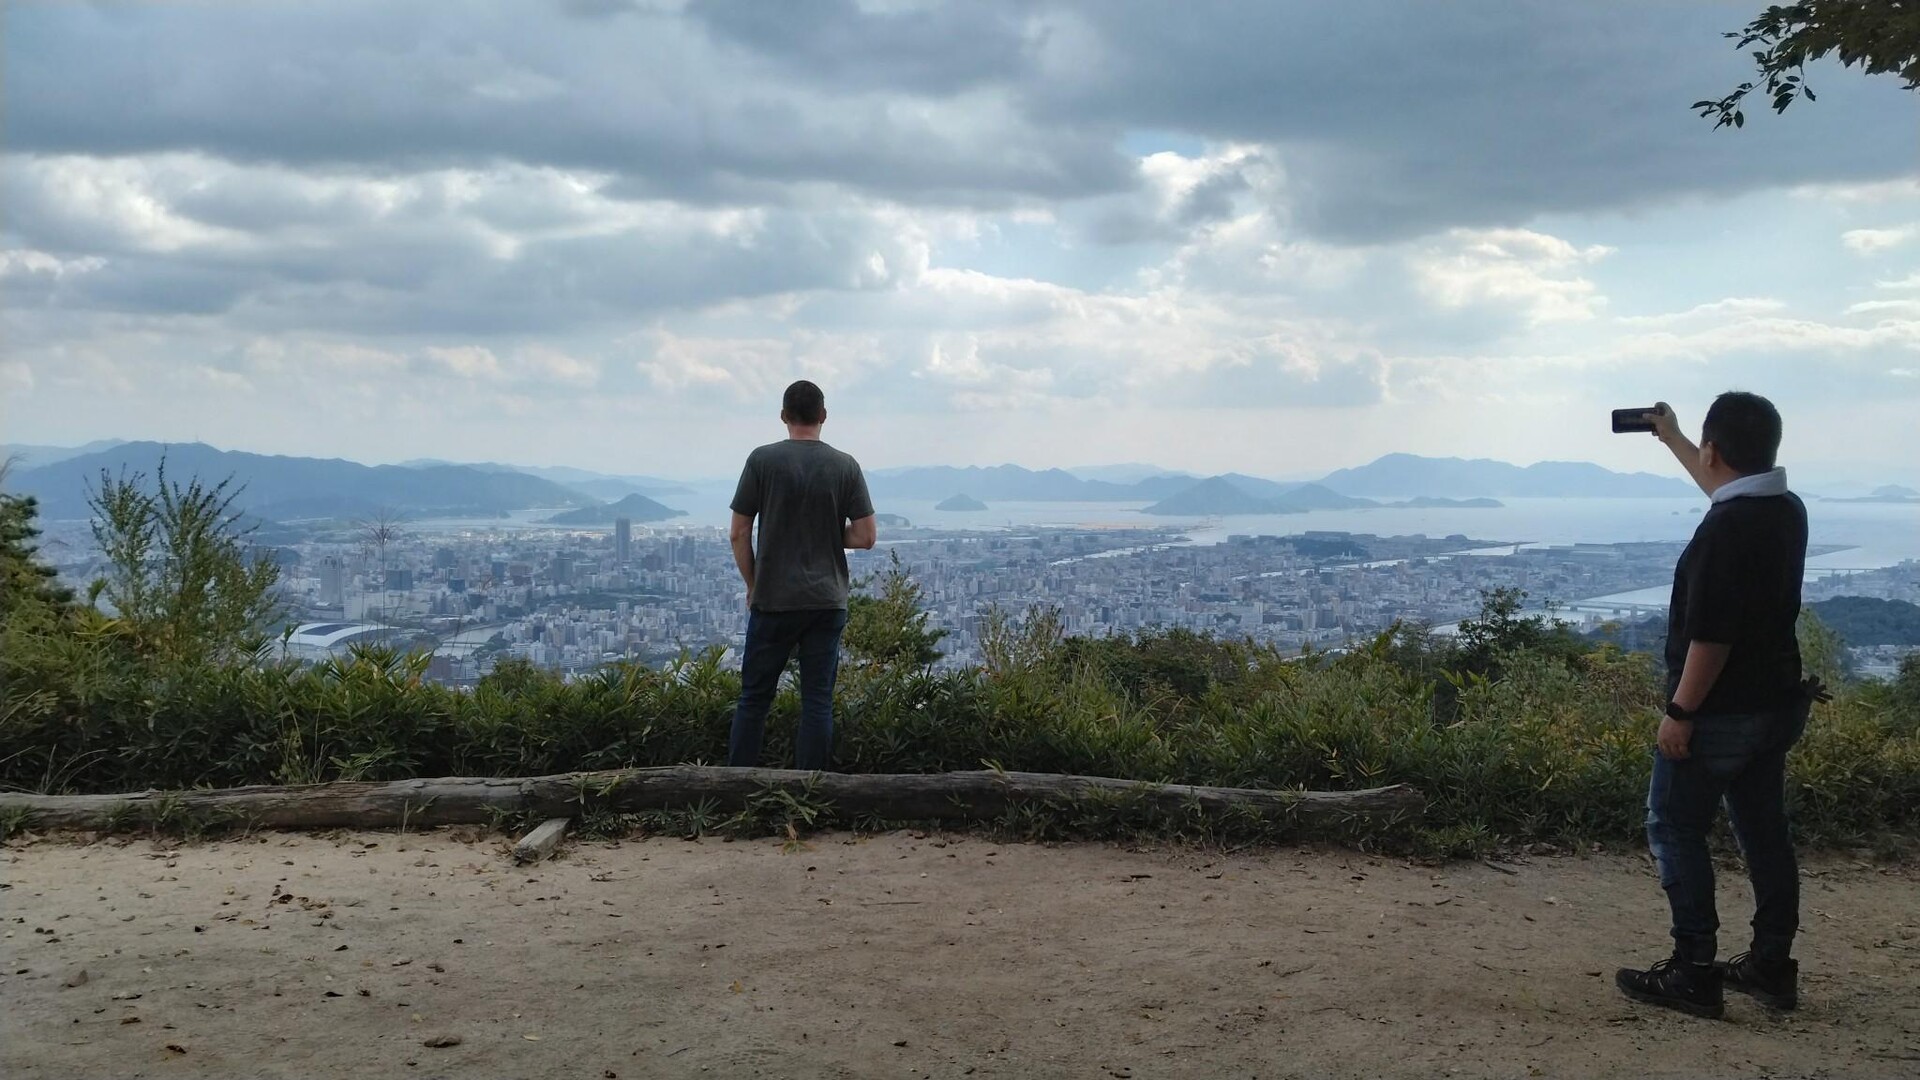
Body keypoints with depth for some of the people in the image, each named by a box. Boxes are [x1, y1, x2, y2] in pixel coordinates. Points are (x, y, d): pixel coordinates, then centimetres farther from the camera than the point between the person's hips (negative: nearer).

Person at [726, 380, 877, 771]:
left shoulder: (763, 460, -4)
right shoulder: (846, 466, 0)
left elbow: (739, 534, -3)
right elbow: (865, 537, -2)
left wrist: (753, 587, 10)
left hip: (773, 602, -1)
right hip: (828, 603, 1)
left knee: (754, 697, 8)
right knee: (818, 701, 5)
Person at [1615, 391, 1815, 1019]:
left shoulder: (1725, 530, -24)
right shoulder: (1787, 510, 5)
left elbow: (1711, 636, -26)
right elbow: (1725, 487, 28)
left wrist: (1680, 711, -19)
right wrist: (1670, 438, 38)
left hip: (1721, 710, -9)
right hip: (1776, 703, 9)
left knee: (1675, 828, 1)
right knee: (1764, 829, 15)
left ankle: (1694, 974, 3)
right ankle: (1772, 967, 23)